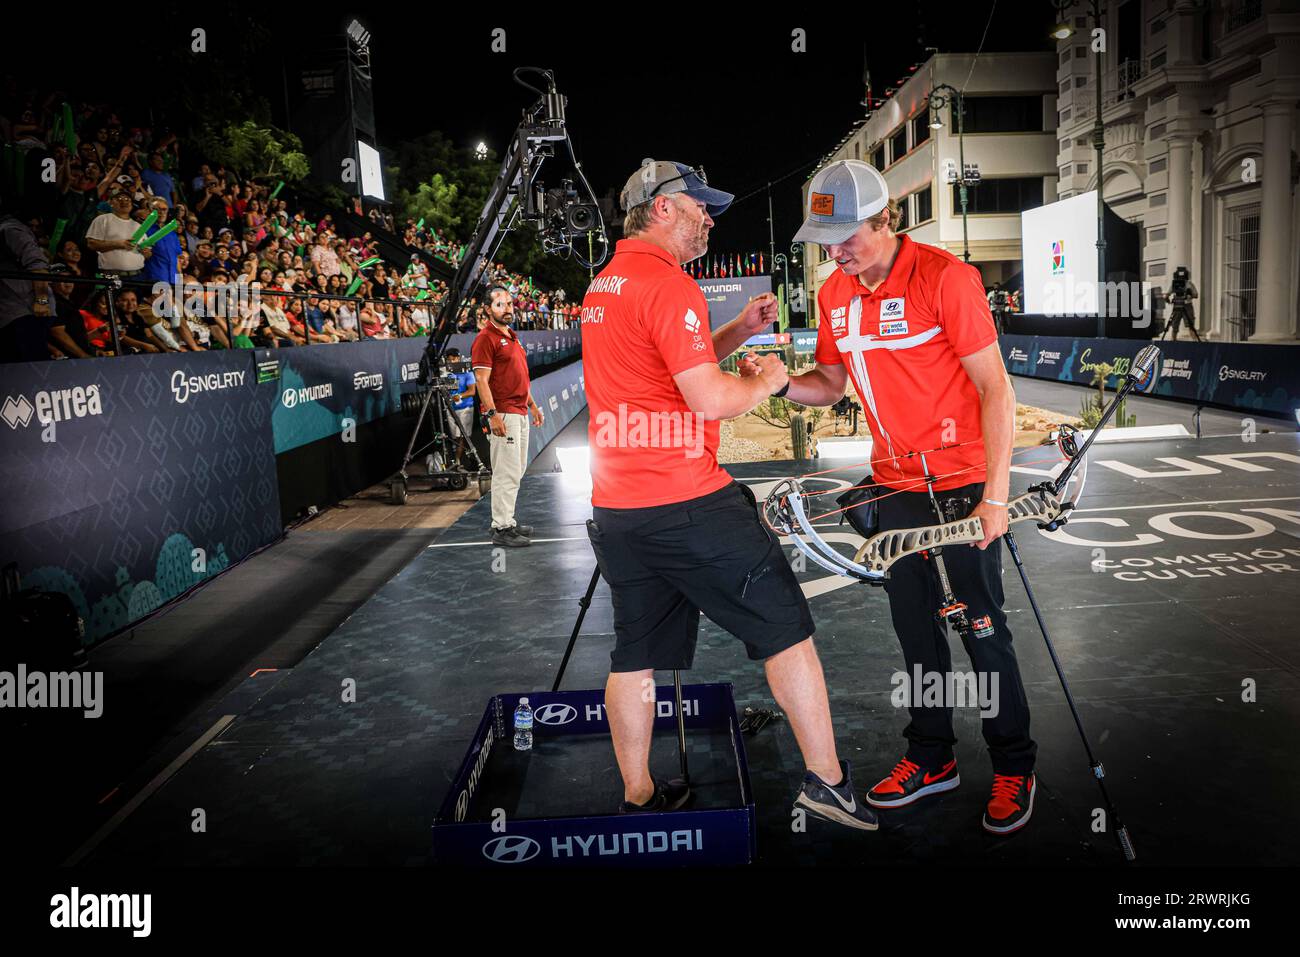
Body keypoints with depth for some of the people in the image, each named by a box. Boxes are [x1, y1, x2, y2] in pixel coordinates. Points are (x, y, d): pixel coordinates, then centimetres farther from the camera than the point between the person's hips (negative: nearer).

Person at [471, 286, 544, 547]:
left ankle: (508, 522, 22)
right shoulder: (486, 338, -10)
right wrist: (493, 414, -23)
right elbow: (481, 381, -16)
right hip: (503, 415, -10)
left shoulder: (511, 337, 19)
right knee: (506, 473, -9)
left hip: (520, 413, 10)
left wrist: (532, 405, 22)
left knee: (516, 471, 14)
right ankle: (501, 529, -4)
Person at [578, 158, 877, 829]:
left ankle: (637, 798, 27)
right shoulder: (669, 284, -13)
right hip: (686, 502, -9)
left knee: (635, 655, 15)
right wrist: (766, 381, 0)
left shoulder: (603, 287, 16)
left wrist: (739, 331, 17)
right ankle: (826, 781, 12)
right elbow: (710, 400, -19)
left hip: (613, 508, 9)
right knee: (784, 626, 4)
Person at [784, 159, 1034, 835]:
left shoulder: (945, 277, -15)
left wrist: (995, 496, -19)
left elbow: (995, 390, -15)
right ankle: (932, 758, 30)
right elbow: (830, 384, 13)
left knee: (981, 628, 3)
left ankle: (1014, 767, 23)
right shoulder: (834, 293, 4)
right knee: (915, 627, 13)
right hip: (894, 486, 6)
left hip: (962, 484, -6)